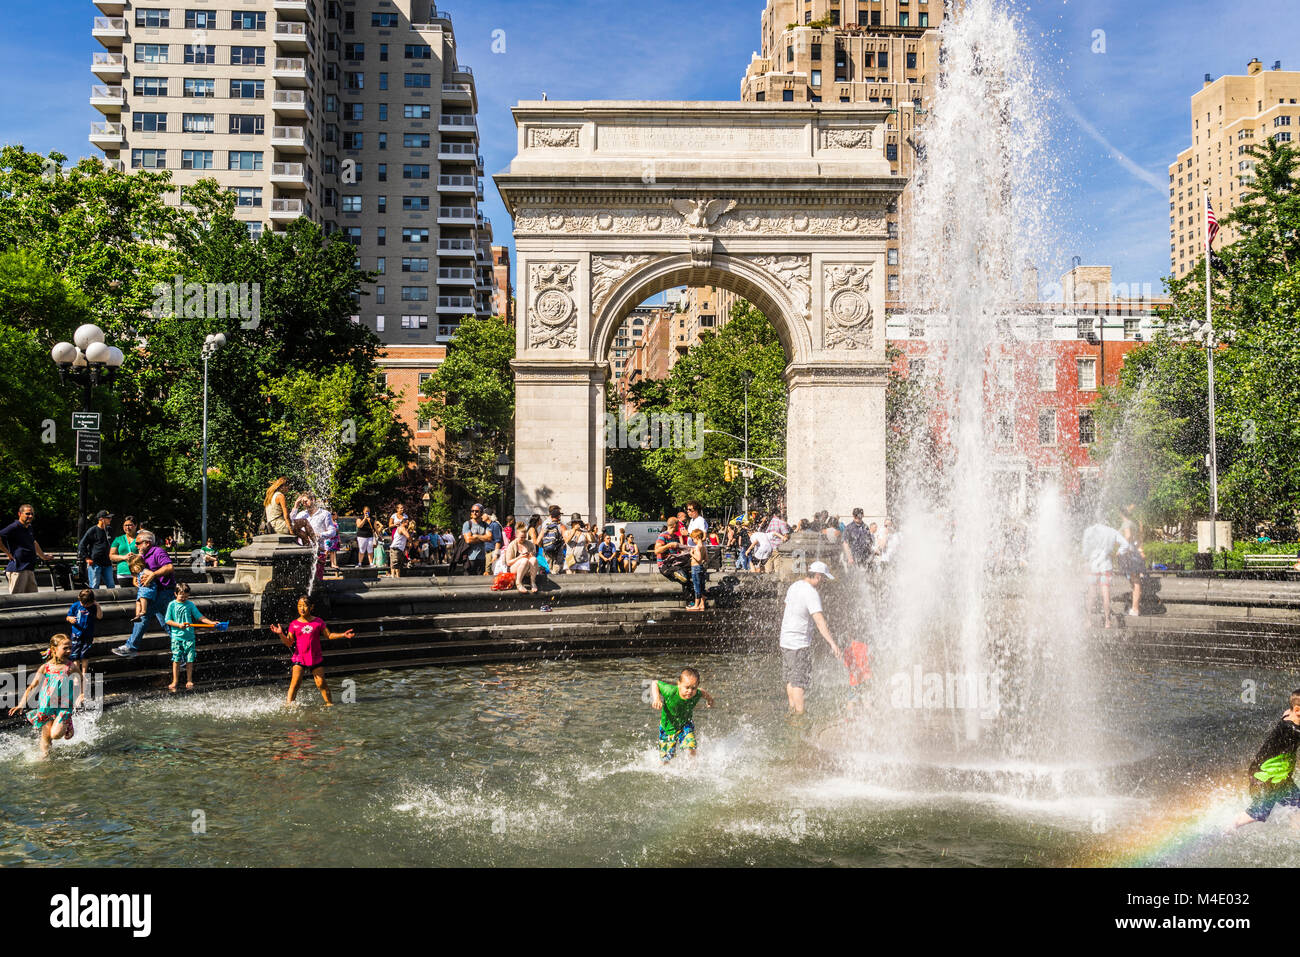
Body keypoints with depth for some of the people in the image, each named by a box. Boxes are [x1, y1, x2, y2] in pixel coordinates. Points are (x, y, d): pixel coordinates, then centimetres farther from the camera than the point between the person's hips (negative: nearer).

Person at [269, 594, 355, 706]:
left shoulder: (318, 622, 2)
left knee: (321, 683, -1)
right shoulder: (294, 624, 1)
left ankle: (329, 702, 13)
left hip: (316, 658, 0)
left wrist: (343, 634, -5)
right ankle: (288, 703, -3)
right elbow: (289, 643, -1)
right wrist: (281, 634, -17)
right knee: (296, 681, -12)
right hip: (299, 658, 0)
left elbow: (329, 635, 6)